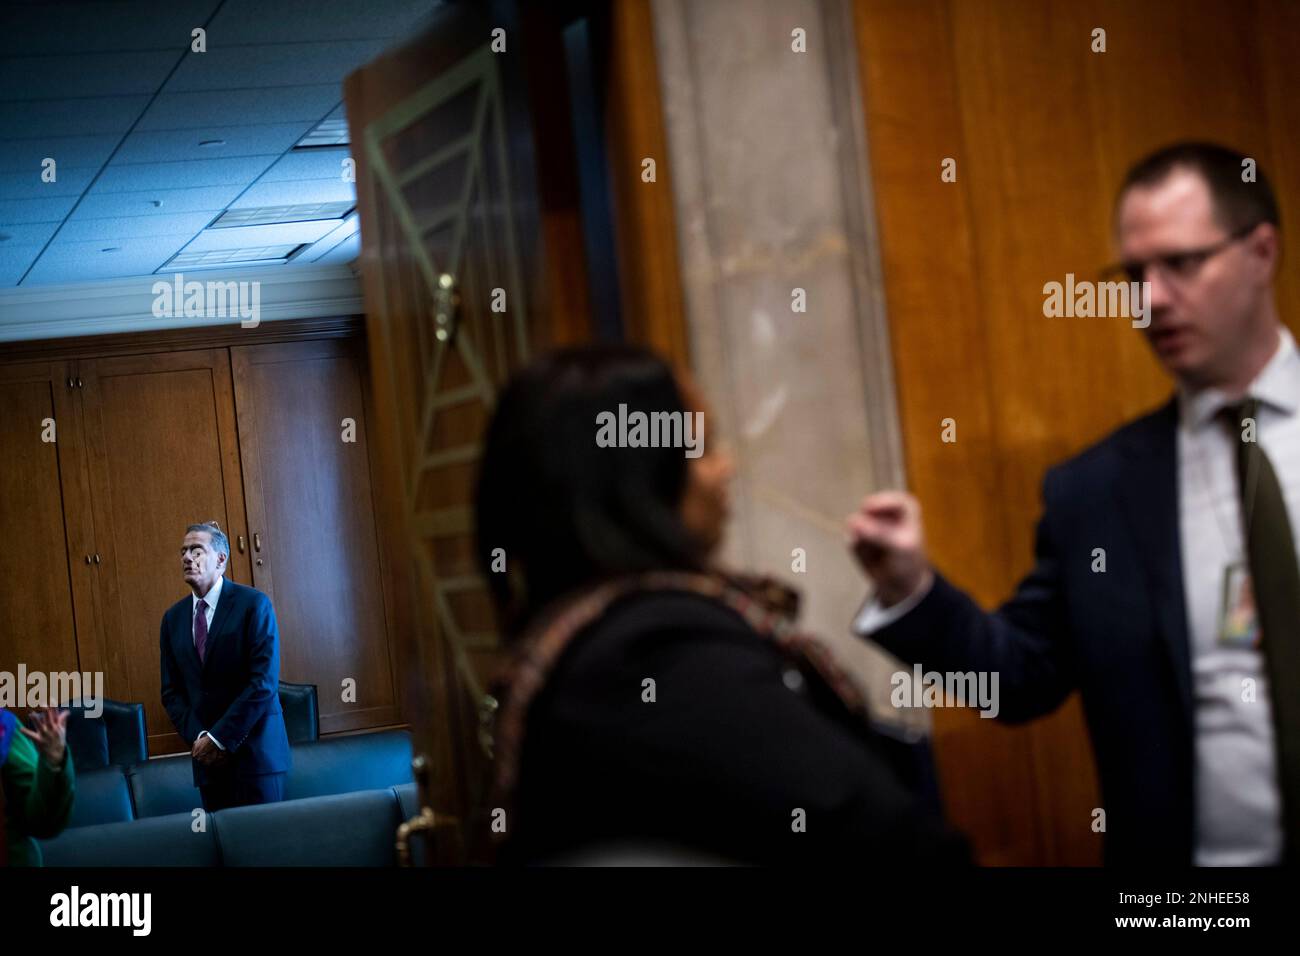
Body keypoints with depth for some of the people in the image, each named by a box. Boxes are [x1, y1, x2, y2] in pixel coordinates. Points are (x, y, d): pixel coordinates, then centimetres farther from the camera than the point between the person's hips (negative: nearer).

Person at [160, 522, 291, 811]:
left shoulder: (253, 604, -5)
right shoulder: (173, 618, 11)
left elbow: (264, 682, -12)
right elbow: (172, 691, 12)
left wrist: (220, 738, -13)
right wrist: (197, 737, -5)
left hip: (256, 754, -4)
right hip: (207, 756, 4)